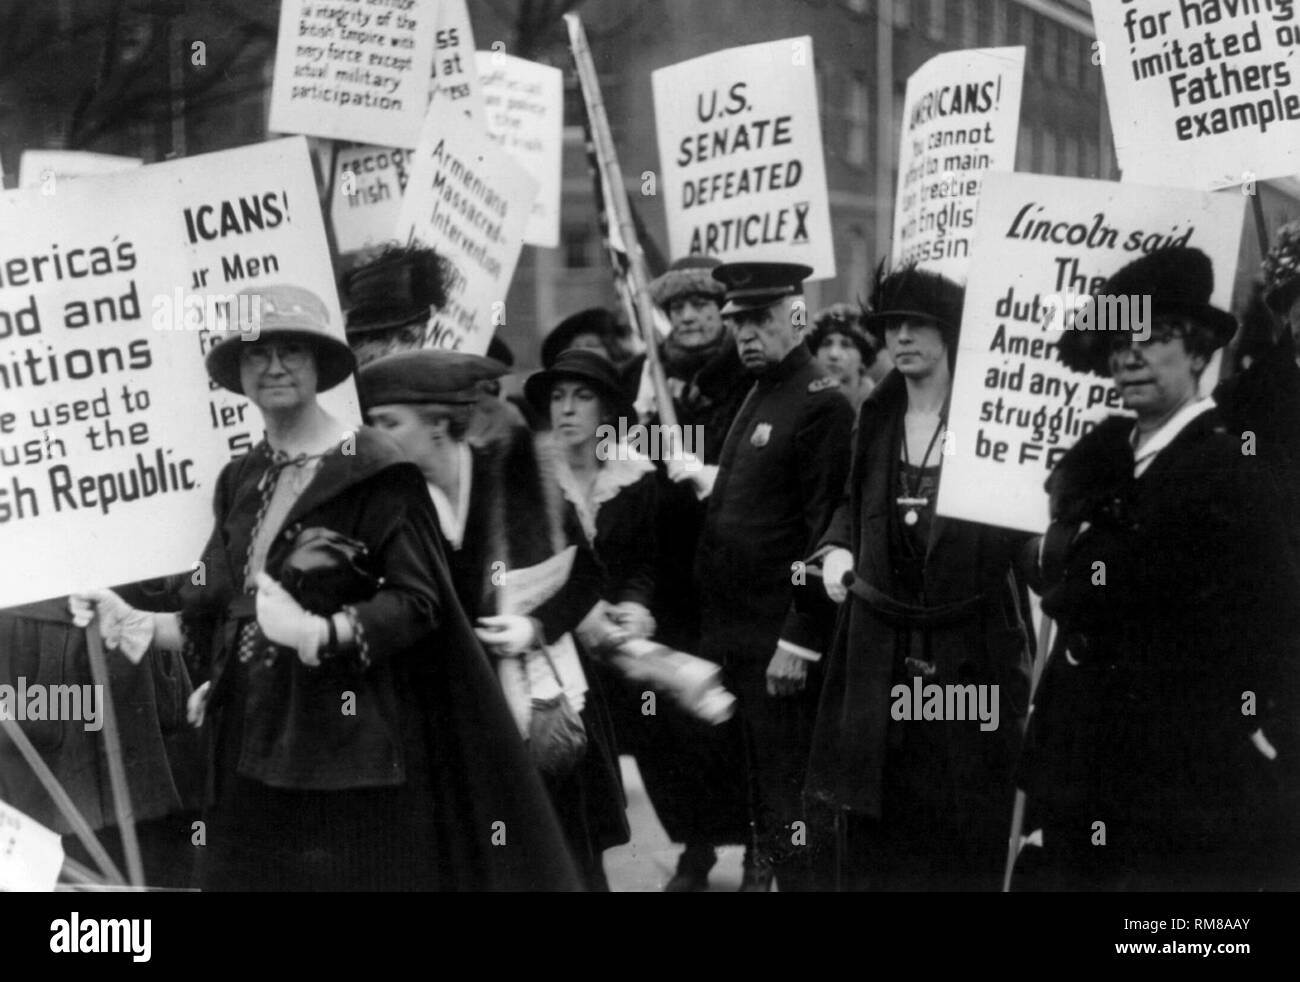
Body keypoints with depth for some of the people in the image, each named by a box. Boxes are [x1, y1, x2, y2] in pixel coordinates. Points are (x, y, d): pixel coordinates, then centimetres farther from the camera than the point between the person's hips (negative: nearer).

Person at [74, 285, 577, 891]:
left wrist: (317, 633, -25)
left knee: (359, 875, -6)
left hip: (350, 736, -6)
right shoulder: (241, 481, 13)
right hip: (253, 740, 6)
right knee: (254, 875, 5)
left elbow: (417, 601, -12)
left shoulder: (373, 470, -7)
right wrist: (143, 627, 3)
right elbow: (225, 608, 15)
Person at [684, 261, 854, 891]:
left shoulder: (821, 404, -13)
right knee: (751, 776, 14)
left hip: (778, 637, -9)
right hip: (731, 628, 9)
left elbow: (826, 529, -17)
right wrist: (711, 482, 6)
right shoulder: (756, 396, 15)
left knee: (785, 787, -3)